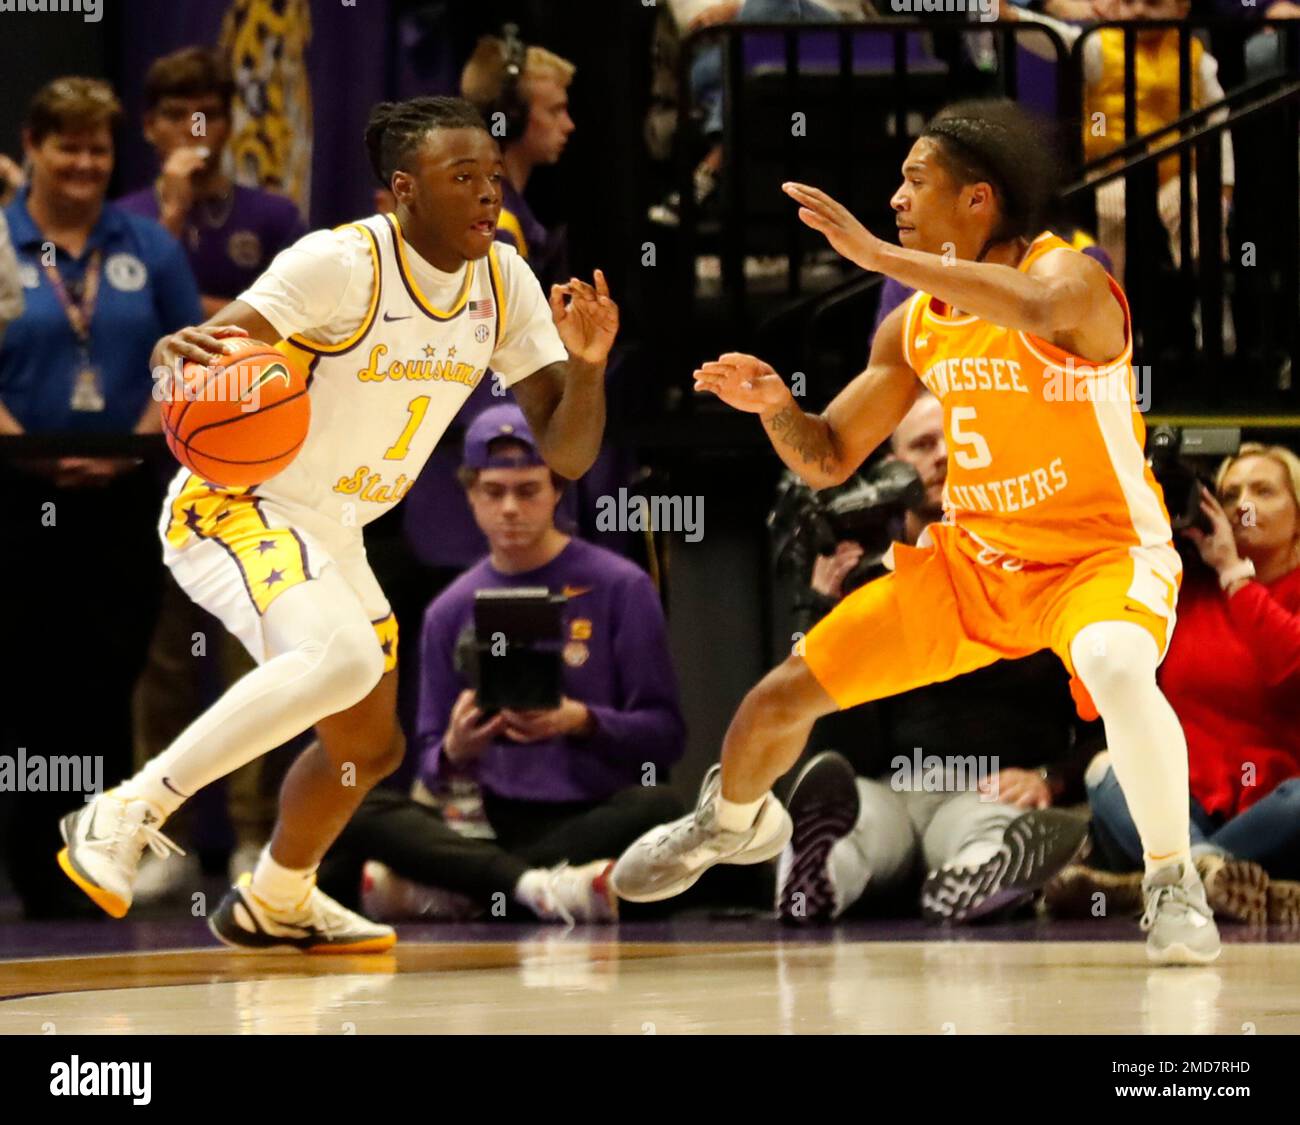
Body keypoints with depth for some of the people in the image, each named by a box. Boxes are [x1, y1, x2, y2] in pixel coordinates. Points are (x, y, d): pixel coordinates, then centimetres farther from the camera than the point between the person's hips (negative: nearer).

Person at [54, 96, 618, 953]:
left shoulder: (504, 281, -2)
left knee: (370, 746, 19)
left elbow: (567, 454, -2)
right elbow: (210, 353, -29)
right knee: (341, 659, -35)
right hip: (232, 506, -8)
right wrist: (181, 352, -53)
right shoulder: (344, 263, -22)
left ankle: (275, 901, 47)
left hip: (331, 532, 8)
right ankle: (127, 816, -26)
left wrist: (588, 367, -22)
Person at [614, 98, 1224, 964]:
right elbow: (828, 461, 9)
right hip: (975, 557, 7)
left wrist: (878, 253, -44)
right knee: (783, 696, 7)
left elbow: (1042, 310, -47)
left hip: (1102, 552, -7)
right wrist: (775, 406, -13)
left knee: (1116, 667, -41)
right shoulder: (917, 325, 2)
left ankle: (1174, 881, -20)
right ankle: (733, 821, 42)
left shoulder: (1070, 277, -19)